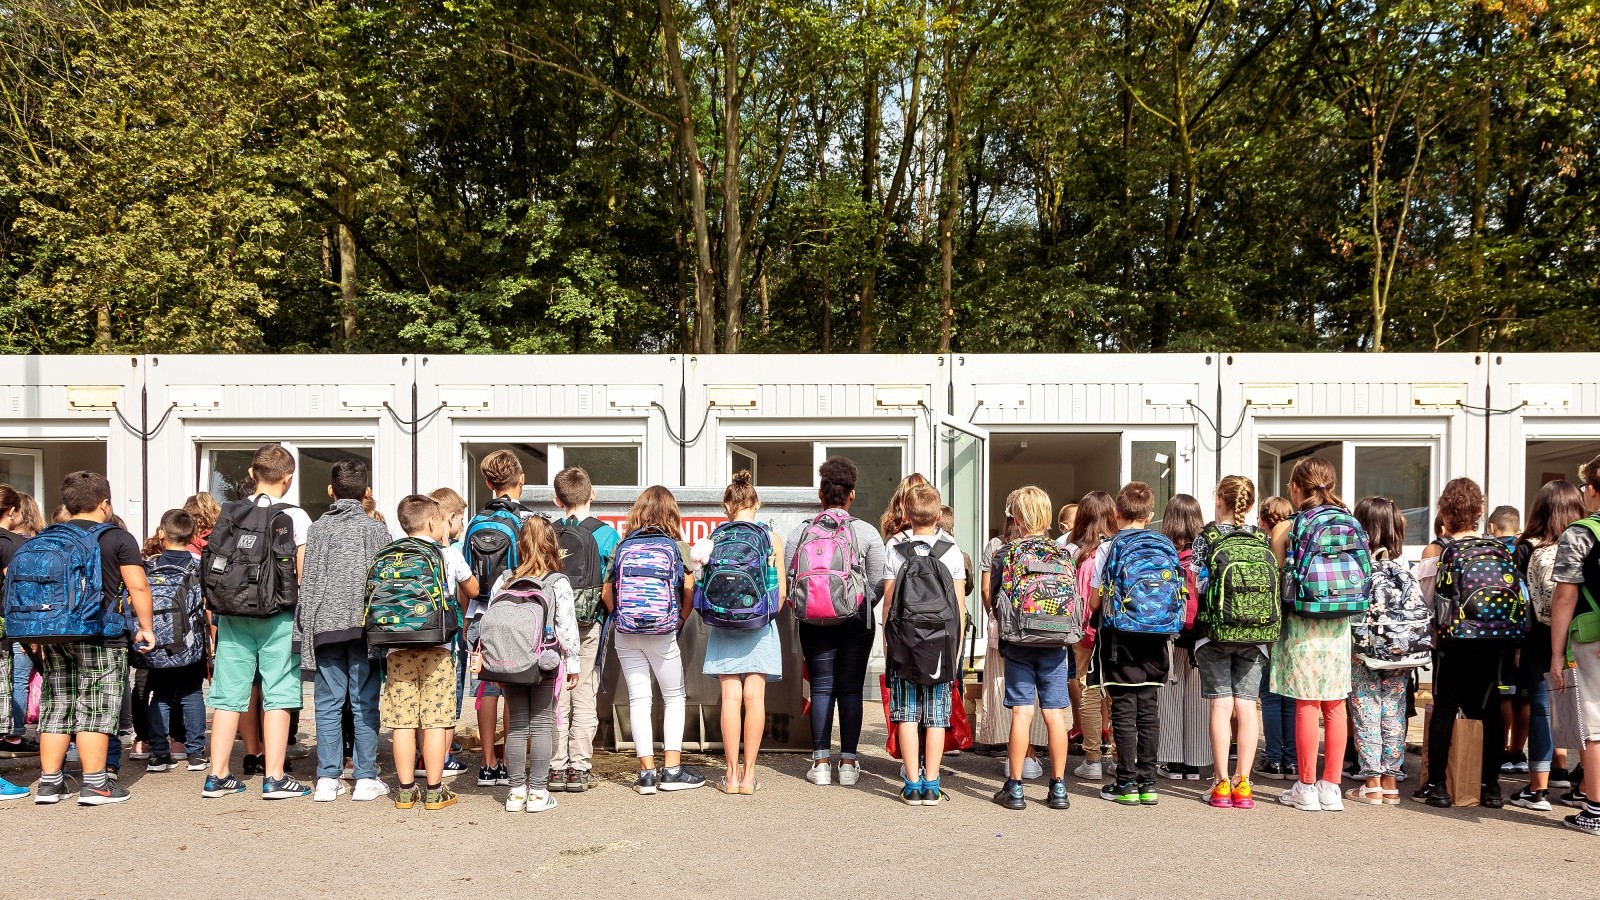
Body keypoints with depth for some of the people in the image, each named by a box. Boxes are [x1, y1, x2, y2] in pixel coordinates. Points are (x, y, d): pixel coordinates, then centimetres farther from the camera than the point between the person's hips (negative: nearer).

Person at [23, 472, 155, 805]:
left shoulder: (46, 538, 12)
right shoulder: (118, 538, -4)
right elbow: (138, 587, -10)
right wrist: (146, 627, 0)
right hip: (99, 635, -5)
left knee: (56, 707, 12)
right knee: (95, 709, -1)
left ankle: (49, 782, 15)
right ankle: (95, 784, 0)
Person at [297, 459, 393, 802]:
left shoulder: (317, 529, 5)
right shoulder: (375, 530, 1)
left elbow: (306, 581, 4)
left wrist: (305, 627, 9)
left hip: (325, 625, 2)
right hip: (363, 624, -2)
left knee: (328, 704, 6)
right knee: (364, 703, 3)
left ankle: (328, 779, 6)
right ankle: (366, 778, 5)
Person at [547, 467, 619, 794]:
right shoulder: (606, 534, -5)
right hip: (589, 626, -2)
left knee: (557, 697, 9)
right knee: (585, 698, 5)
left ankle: (557, 767, 11)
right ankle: (579, 768, 6)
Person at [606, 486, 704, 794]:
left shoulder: (624, 545, 4)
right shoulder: (676, 545, -1)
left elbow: (607, 592, 1)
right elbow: (689, 587, -6)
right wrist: (682, 618, 10)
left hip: (626, 633, 2)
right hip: (663, 633, -2)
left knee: (638, 698, 8)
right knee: (674, 698, 11)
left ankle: (647, 772, 6)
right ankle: (672, 770, 7)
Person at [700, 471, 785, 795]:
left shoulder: (715, 539, -1)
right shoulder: (771, 539, -1)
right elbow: (781, 591, 1)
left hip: (723, 625, 0)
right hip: (759, 627, 0)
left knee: (730, 697, 2)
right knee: (754, 697, 1)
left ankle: (731, 774, 5)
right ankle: (748, 774, 3)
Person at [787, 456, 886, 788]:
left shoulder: (801, 531, 0)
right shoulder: (866, 532, -3)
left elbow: (787, 579, 1)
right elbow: (878, 584, -2)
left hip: (814, 621, 1)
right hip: (856, 621, -1)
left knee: (821, 687, 6)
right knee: (850, 689, 5)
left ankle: (821, 763, 6)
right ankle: (848, 763, 7)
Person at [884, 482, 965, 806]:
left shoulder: (894, 547, -2)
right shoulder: (951, 549, 0)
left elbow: (888, 598, -1)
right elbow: (960, 605, 1)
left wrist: (887, 640, 7)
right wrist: (957, 646, 9)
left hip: (903, 642, 0)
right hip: (942, 643, 0)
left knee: (907, 715, 5)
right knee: (936, 717, 6)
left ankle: (912, 784, 5)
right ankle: (931, 785, 6)